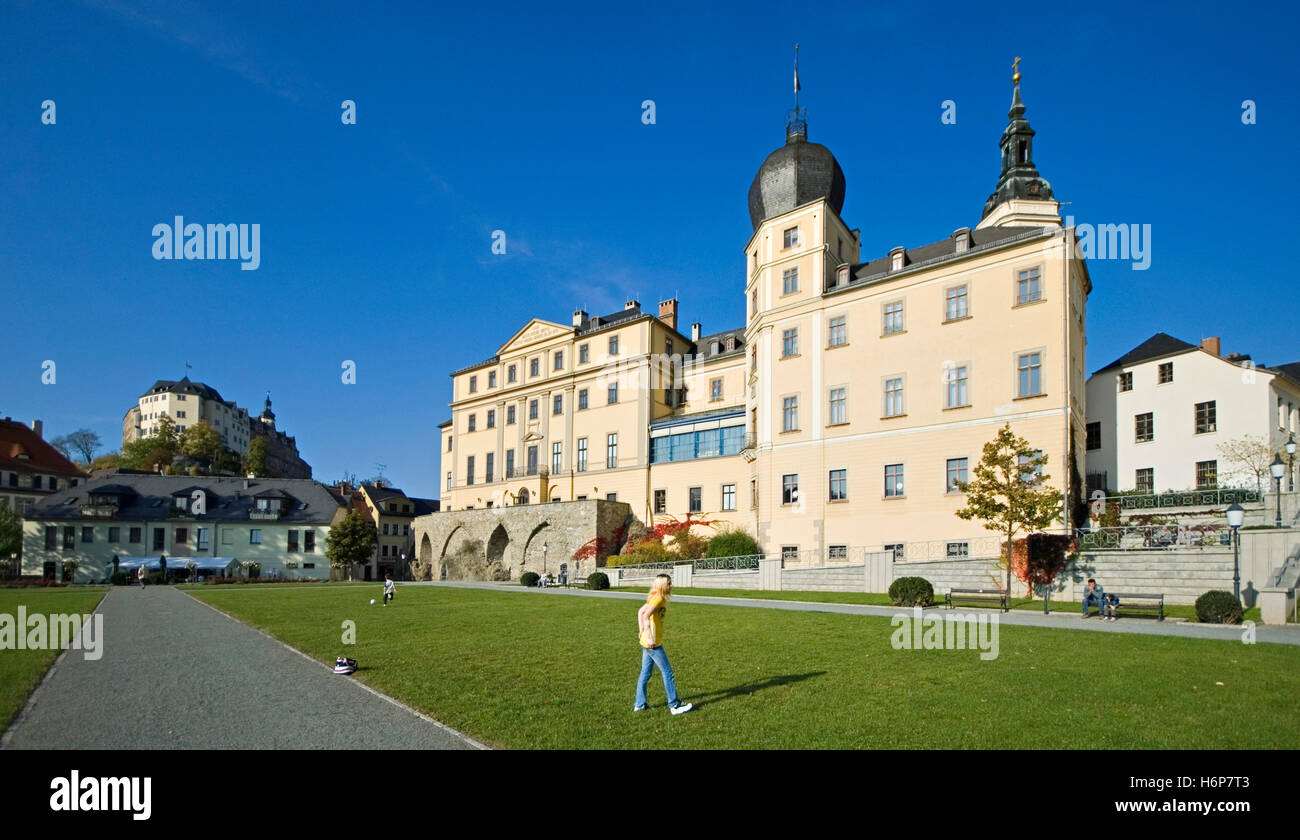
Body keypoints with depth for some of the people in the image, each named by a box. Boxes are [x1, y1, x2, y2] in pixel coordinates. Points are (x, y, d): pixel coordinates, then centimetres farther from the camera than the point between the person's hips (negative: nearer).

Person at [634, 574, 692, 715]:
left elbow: (640, 611, 20)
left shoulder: (654, 598, 11)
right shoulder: (658, 598, -17)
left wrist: (641, 631, 20)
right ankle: (674, 705, 7)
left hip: (645, 642, 9)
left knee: (645, 673, 14)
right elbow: (645, 616, -28)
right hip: (653, 644, -9)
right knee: (667, 672, 0)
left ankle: (640, 704, 21)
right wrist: (650, 637, -29)